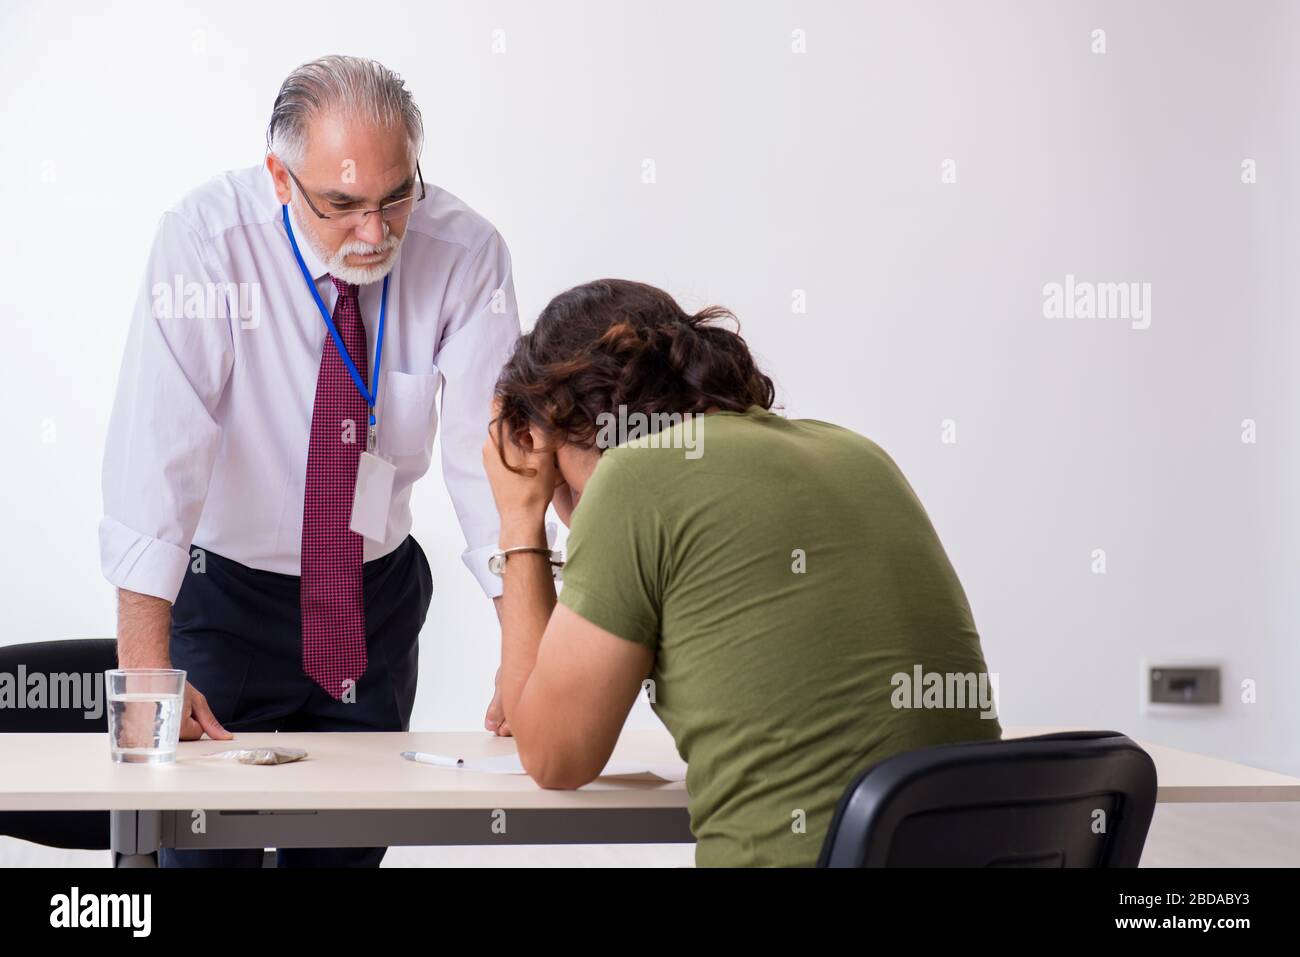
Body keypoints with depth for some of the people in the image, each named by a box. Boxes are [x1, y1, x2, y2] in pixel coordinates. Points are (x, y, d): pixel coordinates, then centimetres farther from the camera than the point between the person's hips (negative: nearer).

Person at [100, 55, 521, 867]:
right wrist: (145, 670, -35)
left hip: (377, 596, 3)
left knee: (352, 839, 9)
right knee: (207, 842, -1)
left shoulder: (465, 253, -14)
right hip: (223, 592, -2)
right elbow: (156, 443, -27)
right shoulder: (208, 239, -21)